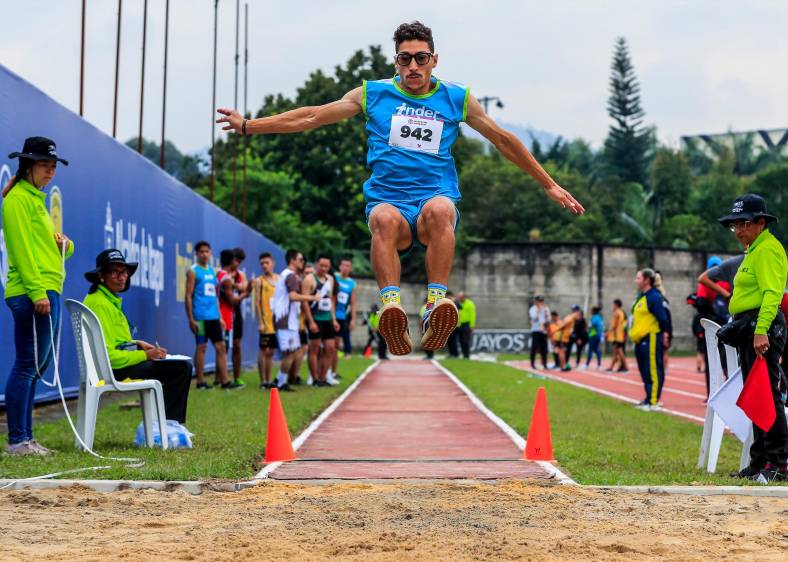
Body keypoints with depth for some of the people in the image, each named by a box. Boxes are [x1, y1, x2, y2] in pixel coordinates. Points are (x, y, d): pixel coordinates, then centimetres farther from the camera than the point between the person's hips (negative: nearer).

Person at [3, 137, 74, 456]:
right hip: (32, 294, -10)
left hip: (48, 292, 10)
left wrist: (64, 245, 4)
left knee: (38, 367, 10)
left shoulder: (36, 199, 22)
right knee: (28, 366, -9)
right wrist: (37, 291, -21)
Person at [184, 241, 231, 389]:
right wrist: (191, 319, -13)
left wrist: (220, 317, 16)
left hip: (214, 316, 7)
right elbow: (188, 296, -7)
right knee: (201, 347, -3)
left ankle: (224, 381, 6)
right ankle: (200, 382, 4)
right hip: (200, 316, -7)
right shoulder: (193, 271, -3)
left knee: (221, 347, 4)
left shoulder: (212, 271, 16)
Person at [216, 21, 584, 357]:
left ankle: (436, 306, -48)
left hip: (436, 197, 0)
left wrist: (549, 185, 23)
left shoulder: (456, 99, 12)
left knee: (439, 209, -37)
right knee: (385, 219, -37)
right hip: (388, 200, 0)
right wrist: (248, 125, 7)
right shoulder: (373, 94, 11)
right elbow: (311, 117, 12)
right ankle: (391, 307, -53)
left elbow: (504, 140, 21)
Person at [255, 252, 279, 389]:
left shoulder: (279, 279, 10)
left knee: (271, 351, 10)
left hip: (278, 322, 5)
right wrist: (260, 322, -14)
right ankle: (263, 381, 2)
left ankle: (268, 380, 16)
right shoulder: (260, 281, -3)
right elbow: (257, 302, -8)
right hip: (266, 323, -5)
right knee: (264, 351, -2)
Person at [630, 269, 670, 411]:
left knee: (653, 371, -9)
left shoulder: (654, 297, -11)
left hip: (651, 339, -10)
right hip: (640, 340, 10)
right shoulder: (641, 297, 18)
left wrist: (664, 334, -16)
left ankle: (653, 401, -9)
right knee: (645, 372, 14)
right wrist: (634, 334, 22)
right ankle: (649, 398, 21)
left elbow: (662, 318, -14)